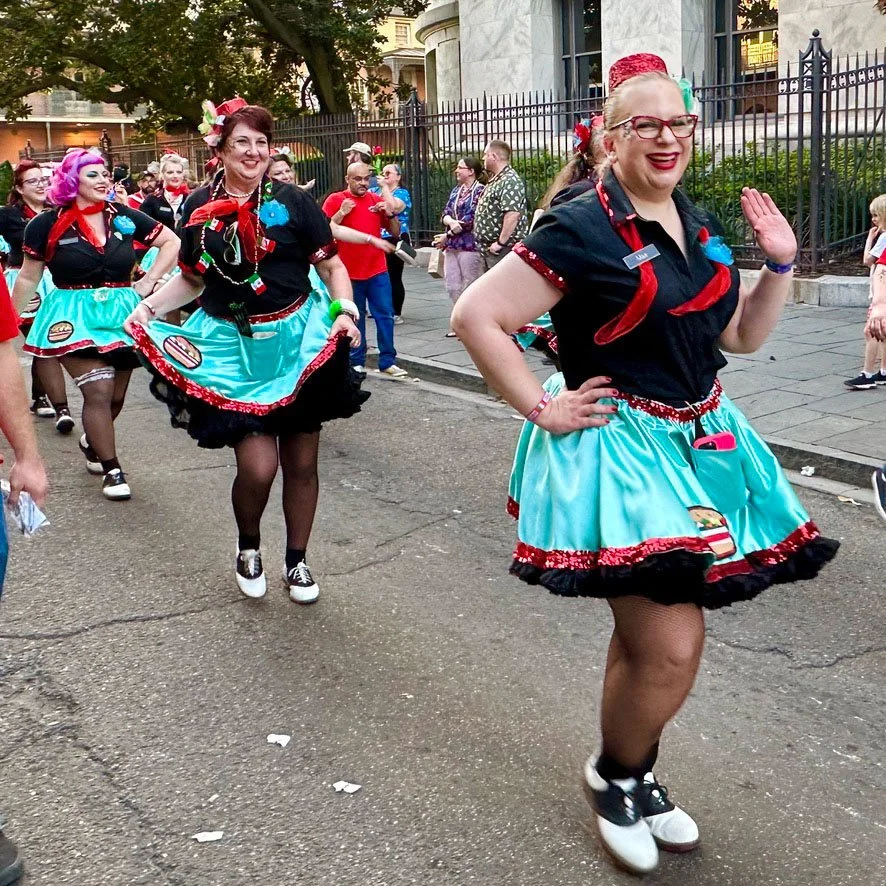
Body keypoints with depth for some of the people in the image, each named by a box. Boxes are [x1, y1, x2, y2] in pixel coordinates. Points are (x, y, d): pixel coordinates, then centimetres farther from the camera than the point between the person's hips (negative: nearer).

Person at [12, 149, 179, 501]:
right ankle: (111, 469, -2)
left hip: (121, 314, 4)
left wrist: (148, 281, 2)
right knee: (98, 391, -15)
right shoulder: (47, 225, -3)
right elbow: (28, 278, 3)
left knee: (116, 396, 11)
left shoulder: (124, 217, 2)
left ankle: (92, 442, 41)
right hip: (75, 317, -3)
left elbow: (172, 242, 11)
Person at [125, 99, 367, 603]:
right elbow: (193, 279, 15)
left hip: (297, 340, 0)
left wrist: (345, 309, -15)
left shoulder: (292, 201, -2)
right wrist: (149, 306, 0)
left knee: (301, 462, 8)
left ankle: (298, 561, 29)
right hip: (232, 348, 0)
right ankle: (248, 546, 23)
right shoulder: (200, 207, 5)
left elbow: (331, 265, 2)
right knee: (257, 465, -10)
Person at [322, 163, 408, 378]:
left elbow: (395, 231, 13)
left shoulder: (376, 200, 10)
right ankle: (357, 362, 15)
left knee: (385, 315, 0)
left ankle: (387, 362, 7)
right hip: (349, 272, -3)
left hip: (377, 270, 3)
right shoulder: (335, 200, 0)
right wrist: (341, 213, -18)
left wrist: (390, 214, -6)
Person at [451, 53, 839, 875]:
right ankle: (614, 777, 19)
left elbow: (742, 334, 18)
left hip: (700, 444, 7)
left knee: (648, 639, 15)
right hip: (619, 450, -7)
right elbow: (474, 317, -16)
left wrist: (780, 265, 3)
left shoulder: (698, 225, 9)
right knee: (672, 649, -10)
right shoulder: (579, 230, -14)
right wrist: (542, 407, -14)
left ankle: (633, 777, 36)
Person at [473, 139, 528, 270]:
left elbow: (513, 214, -27)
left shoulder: (510, 181, -17)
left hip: (503, 249, -11)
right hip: (490, 249, 11)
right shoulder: (495, 180, 17)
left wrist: (501, 242, -25)